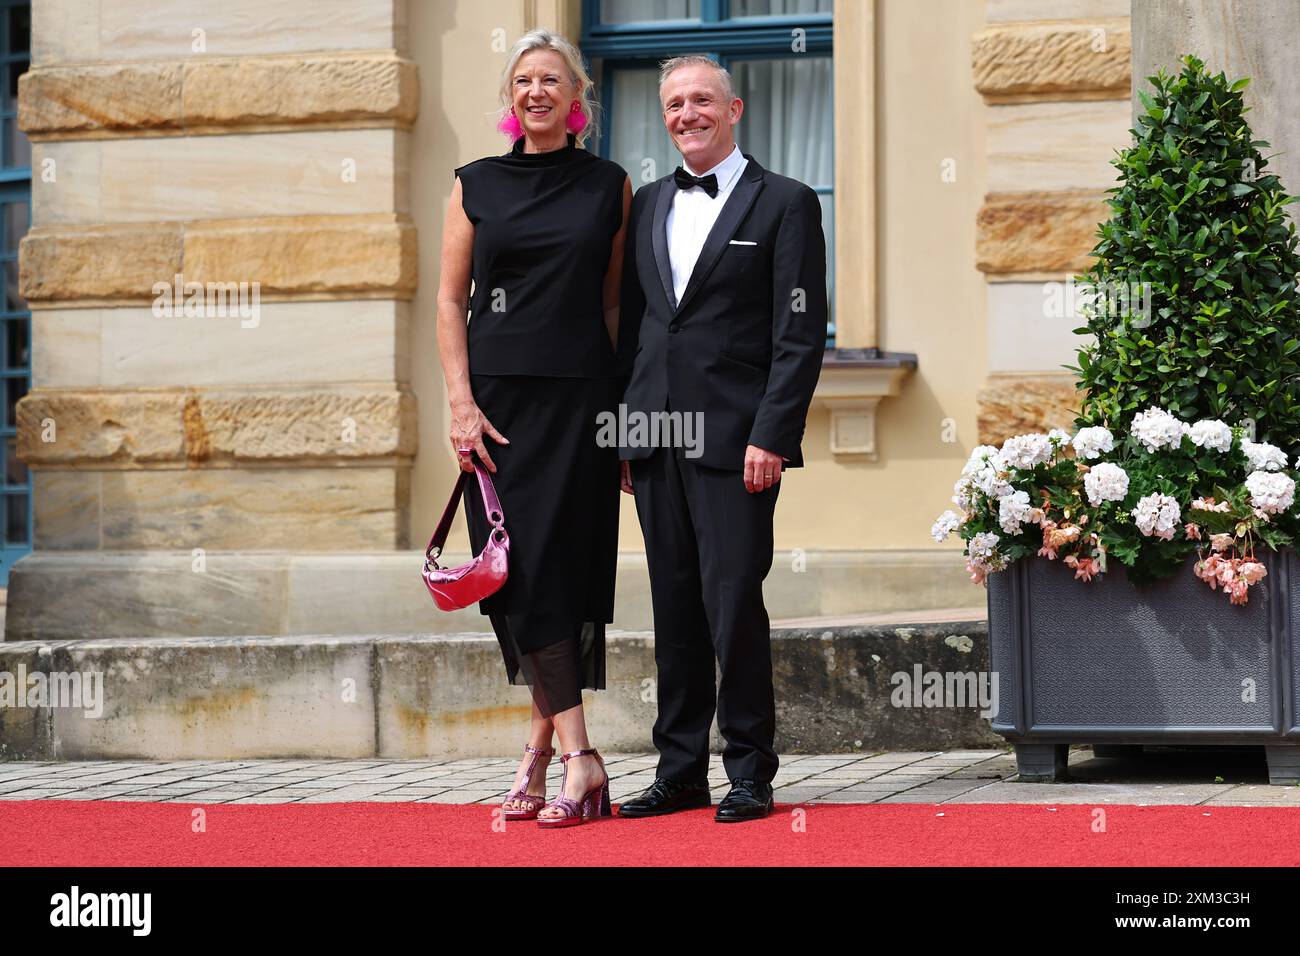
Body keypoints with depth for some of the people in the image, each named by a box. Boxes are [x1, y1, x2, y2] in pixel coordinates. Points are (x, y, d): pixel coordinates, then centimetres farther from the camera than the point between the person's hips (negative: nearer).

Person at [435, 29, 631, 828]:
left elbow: (616, 303, 8)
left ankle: (547, 741, -1)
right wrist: (462, 403, -3)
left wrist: (625, 407, 1)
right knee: (516, 573, -4)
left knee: (554, 570, -6)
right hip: (498, 397, 1)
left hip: (580, 400, -1)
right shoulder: (478, 185, 9)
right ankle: (575, 753, 1)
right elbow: (451, 300, 7)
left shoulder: (609, 186, 6)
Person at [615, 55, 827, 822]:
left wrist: (772, 435, -13)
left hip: (735, 440, -5)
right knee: (674, 609, 7)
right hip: (656, 438, 5)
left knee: (733, 604, -8)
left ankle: (751, 775, 2)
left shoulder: (785, 204, 1)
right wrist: (622, 431, 9)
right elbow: (632, 324, 18)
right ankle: (680, 772, 13)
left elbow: (802, 334, -5)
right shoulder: (648, 205, 17)